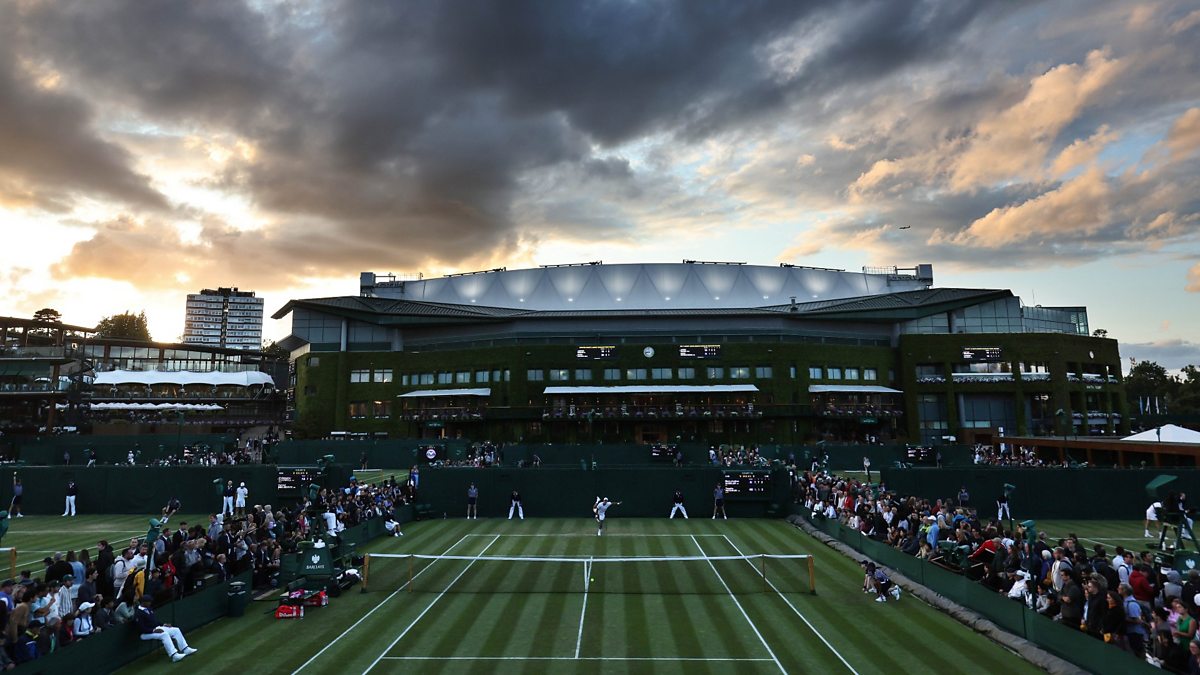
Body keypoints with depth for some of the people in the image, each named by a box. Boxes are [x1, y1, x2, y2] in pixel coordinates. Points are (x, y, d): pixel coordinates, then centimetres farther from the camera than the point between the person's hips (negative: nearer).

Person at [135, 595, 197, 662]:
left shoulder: (149, 609, 11)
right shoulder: (138, 614, -17)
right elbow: (141, 629, -22)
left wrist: (164, 624, 5)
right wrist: (154, 630, -28)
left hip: (157, 628, 9)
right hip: (147, 633, -9)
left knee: (176, 630, -1)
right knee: (164, 634, -33)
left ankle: (185, 649, -3)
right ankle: (174, 655, -40)